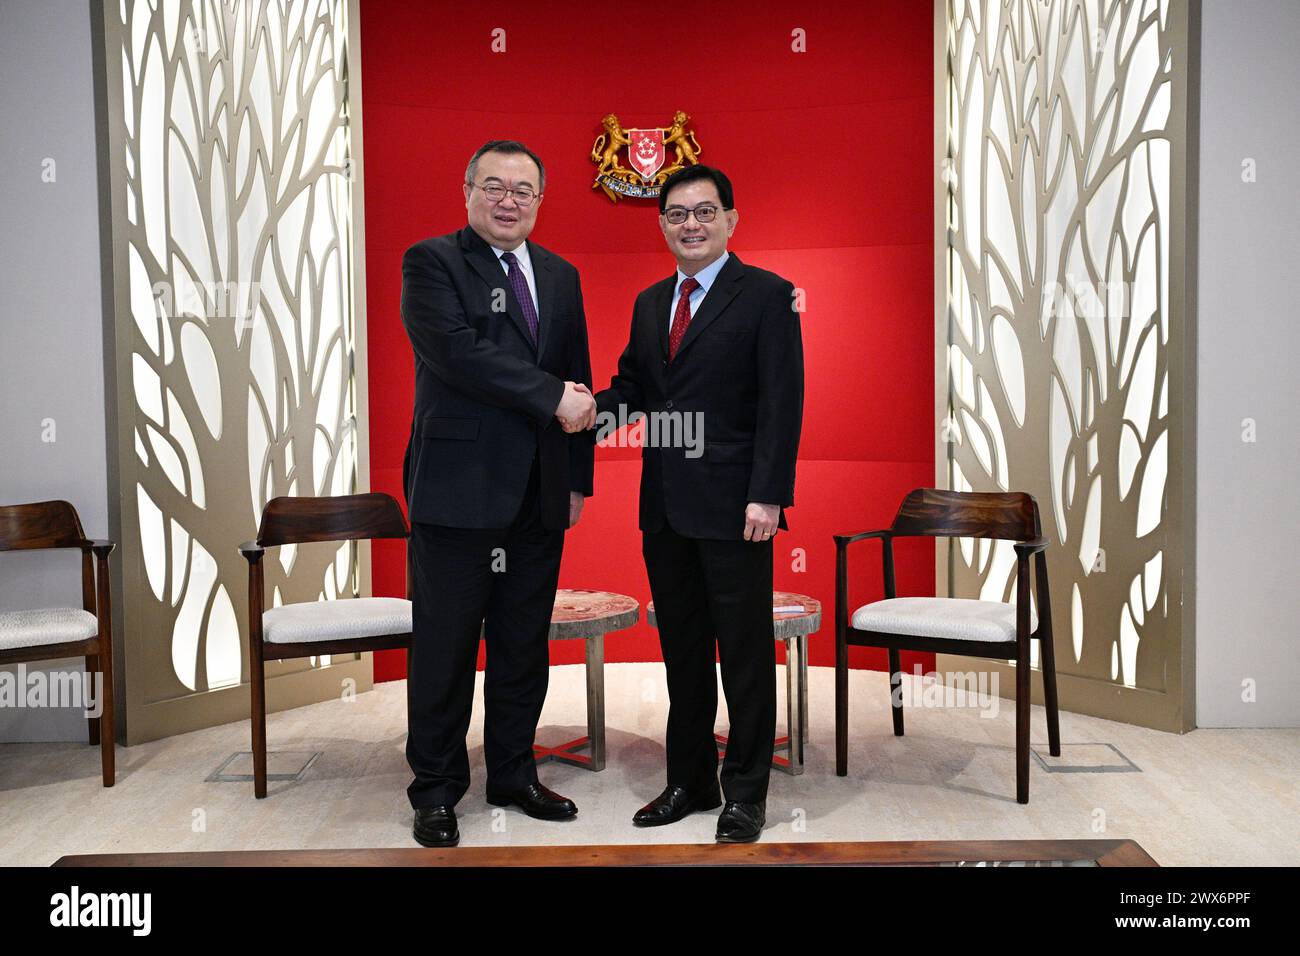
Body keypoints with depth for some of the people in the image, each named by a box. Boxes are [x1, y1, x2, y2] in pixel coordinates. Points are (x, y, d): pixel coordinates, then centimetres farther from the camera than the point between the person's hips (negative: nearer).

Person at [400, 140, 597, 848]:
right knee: (445, 646, 3)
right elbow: (457, 350, -18)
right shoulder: (431, 262, -2)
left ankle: (513, 775, 29)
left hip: (539, 495, 6)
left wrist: (577, 476, 12)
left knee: (524, 645, 13)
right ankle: (436, 791, 19)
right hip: (459, 488, -5)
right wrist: (552, 397, -17)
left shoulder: (560, 276, 16)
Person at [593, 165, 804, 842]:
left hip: (732, 506, -6)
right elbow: (630, 387, 15)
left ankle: (746, 793, 19)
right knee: (681, 651, 15)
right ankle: (689, 781, 29)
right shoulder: (649, 303, 16)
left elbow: (781, 404, -11)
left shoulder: (766, 295, -5)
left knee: (744, 653, 4)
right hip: (665, 506, 6)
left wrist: (766, 495, -18)